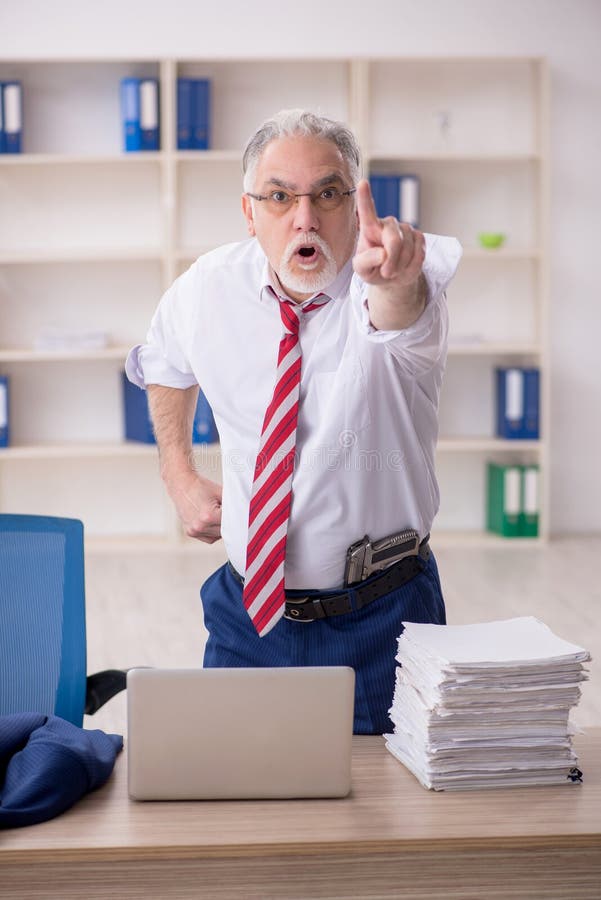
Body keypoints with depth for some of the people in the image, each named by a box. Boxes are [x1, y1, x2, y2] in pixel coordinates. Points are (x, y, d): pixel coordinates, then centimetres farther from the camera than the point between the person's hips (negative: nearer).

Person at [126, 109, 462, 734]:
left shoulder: (406, 289, -17)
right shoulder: (206, 289, -4)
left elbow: (397, 315, -44)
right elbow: (165, 365, 19)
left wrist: (392, 278, -65)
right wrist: (179, 476, 11)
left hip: (380, 620, -3)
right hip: (247, 611, 3)